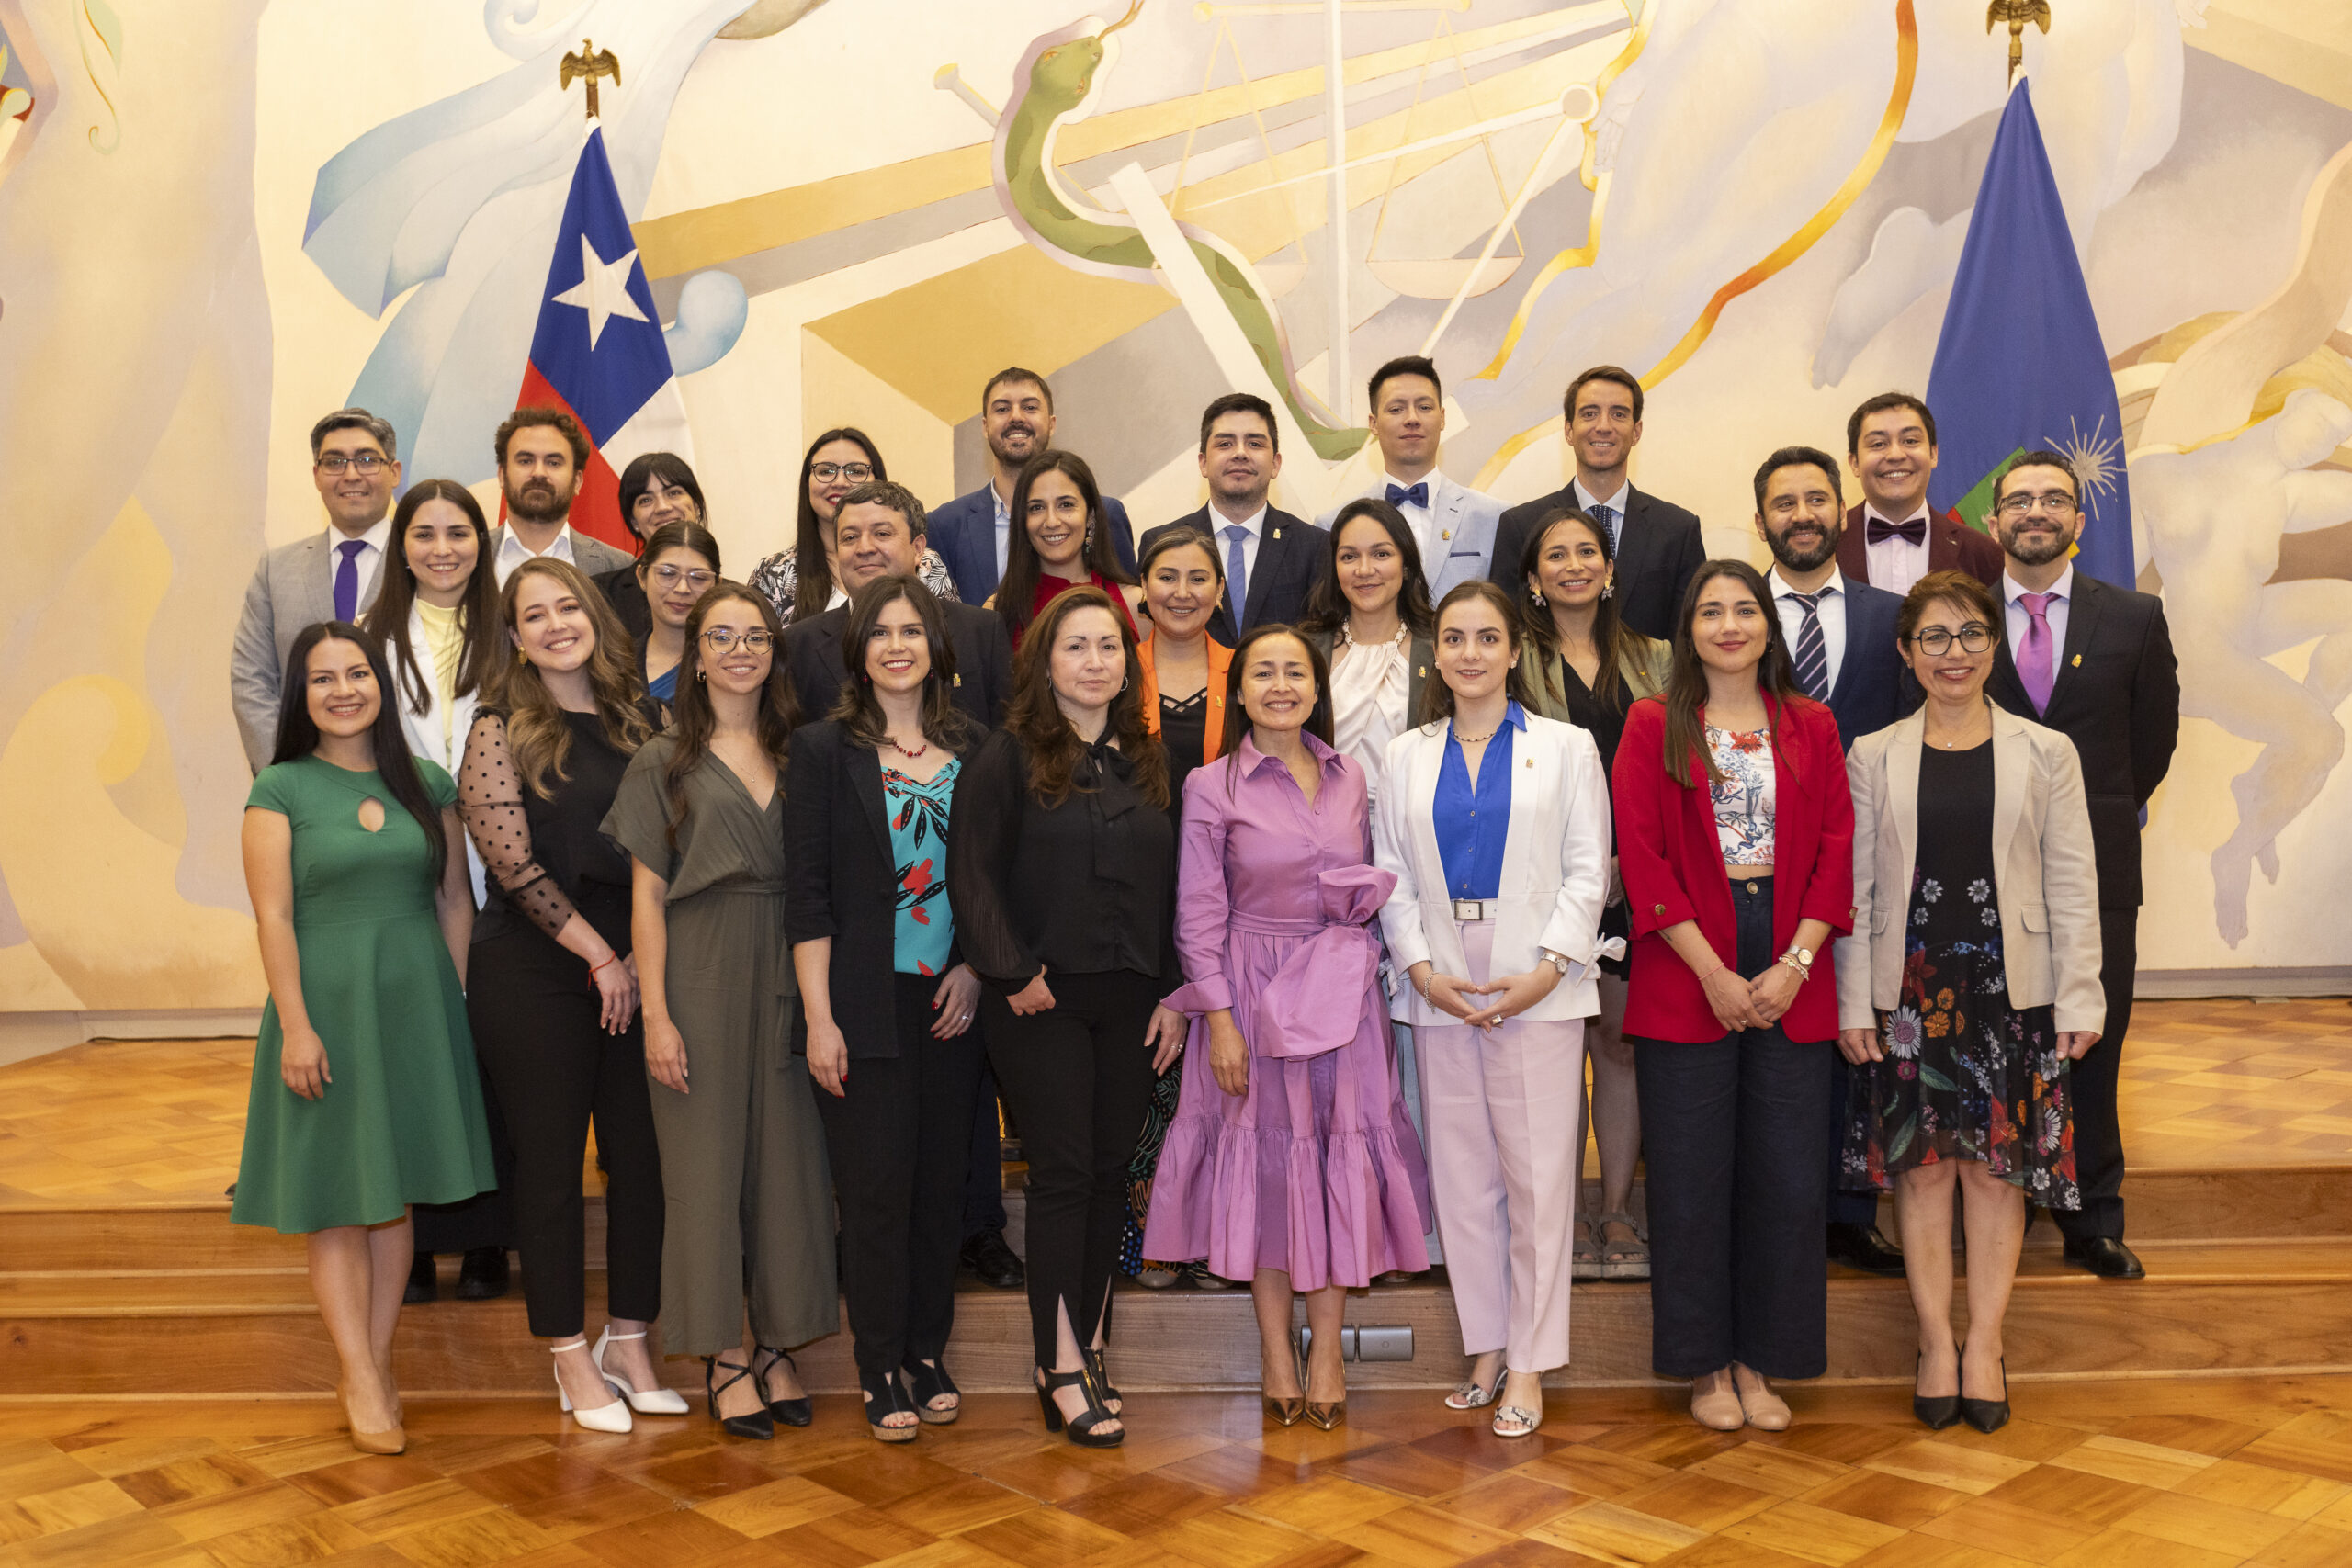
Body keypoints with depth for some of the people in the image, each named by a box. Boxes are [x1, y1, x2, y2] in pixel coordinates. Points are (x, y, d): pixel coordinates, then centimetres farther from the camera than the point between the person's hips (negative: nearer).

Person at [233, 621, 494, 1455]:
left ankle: (374, 1365, 19)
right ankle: (361, 1379, 9)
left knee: (395, 1196, 9)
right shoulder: (281, 790, -3)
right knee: (337, 1202, 2)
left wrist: (457, 1000, 5)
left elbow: (455, 899, 9)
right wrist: (296, 1024, -14)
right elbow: (273, 916, -8)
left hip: (417, 1002, 3)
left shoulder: (428, 785, 6)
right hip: (328, 1002, -3)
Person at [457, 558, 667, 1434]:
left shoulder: (634, 720, 11)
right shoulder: (500, 730, -3)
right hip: (535, 976, -4)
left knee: (644, 1156, 6)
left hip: (634, 972, 4)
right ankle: (572, 1358, 16)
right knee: (551, 1163, 4)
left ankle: (629, 1344, 21)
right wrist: (599, 956, -10)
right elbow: (514, 863, -11)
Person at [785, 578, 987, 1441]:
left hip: (953, 1001, 3)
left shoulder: (971, 748, 8)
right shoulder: (824, 748, -1)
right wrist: (819, 1017, -10)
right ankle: (880, 1372, 13)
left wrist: (975, 966, -2)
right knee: (877, 1185, 0)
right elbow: (806, 892, -5)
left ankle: (928, 1353, 23)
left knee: (943, 1180, 8)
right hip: (866, 1005, -3)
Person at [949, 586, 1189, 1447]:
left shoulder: (1147, 761, 13)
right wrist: (1012, 973, -14)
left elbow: (1169, 886, 13)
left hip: (1131, 1001, 5)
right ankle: (1062, 1370, 4)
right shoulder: (1007, 757, -3)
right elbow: (972, 874, -8)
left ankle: (1089, 1349, 20)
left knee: (1111, 1172, 8)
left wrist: (1174, 993, 6)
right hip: (1042, 1000, -5)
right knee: (1063, 1173, -3)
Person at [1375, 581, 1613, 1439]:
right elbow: (1392, 877, 9)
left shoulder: (1566, 748, 6)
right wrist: (1420, 968, -6)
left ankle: (1530, 1365, 7)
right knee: (1461, 1175, 7)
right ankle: (1486, 1348, 20)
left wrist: (1548, 969, -11)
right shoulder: (1407, 756, 12)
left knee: (1538, 1175, -2)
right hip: (1441, 993, 3)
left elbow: (1588, 872, 1)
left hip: (1538, 991, -2)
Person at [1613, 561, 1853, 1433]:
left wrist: (1795, 964, -8)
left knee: (1788, 1174, 4)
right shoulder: (1654, 726, 3)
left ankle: (1761, 1360, 19)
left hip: (1793, 979, 2)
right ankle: (1706, 1363, 17)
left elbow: (1837, 848, 4)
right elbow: (1642, 855, -4)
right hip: (1684, 976, -2)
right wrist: (1713, 974, -10)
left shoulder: (1811, 727, 10)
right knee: (1692, 1175, 3)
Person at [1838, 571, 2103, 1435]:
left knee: (1997, 1167, 4)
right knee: (1922, 1167, 5)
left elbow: (2073, 885, 4)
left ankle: (1984, 1343, 16)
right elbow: (1854, 887, 4)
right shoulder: (1872, 757, 5)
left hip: (2010, 987, 0)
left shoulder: (2046, 753, 5)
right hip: (1909, 987, 0)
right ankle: (1936, 1341, 17)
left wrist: (2079, 999, -2)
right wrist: (1853, 1003, -1)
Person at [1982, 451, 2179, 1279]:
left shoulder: (2134, 617, 5)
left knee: (2092, 1044, 6)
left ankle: (2093, 1222, 19)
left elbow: (2153, 736, 12)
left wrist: (2103, 814, 13)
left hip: (2096, 868, 1)